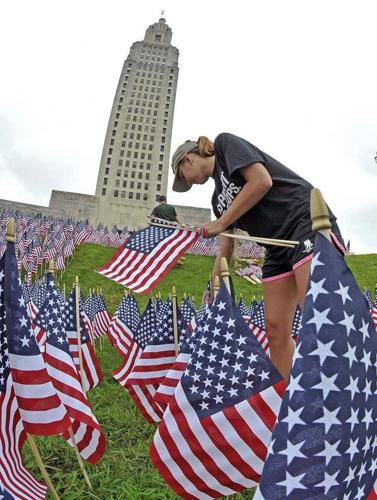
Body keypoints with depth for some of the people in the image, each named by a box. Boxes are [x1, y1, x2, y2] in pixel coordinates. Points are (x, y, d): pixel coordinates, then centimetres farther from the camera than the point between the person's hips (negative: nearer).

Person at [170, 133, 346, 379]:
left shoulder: (225, 143, 5)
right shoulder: (219, 199, 23)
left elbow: (262, 181, -13)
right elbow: (225, 250, 22)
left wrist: (220, 223, -6)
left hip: (307, 222, -8)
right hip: (278, 248, 8)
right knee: (275, 329, 2)